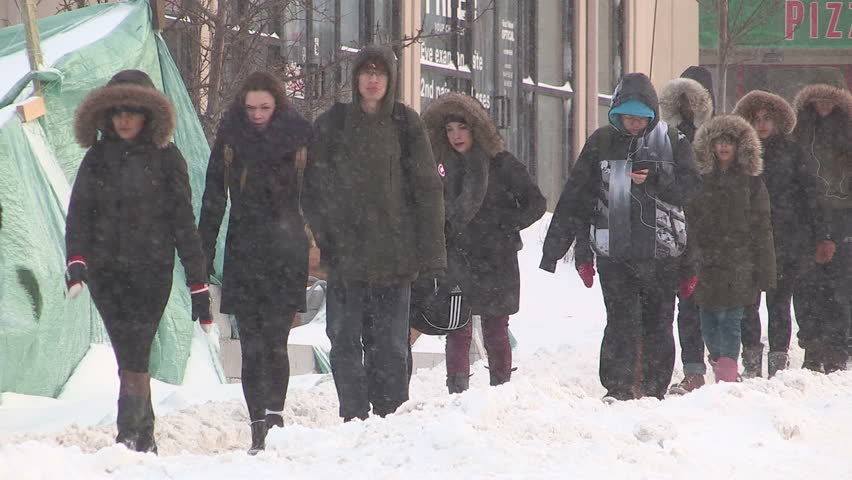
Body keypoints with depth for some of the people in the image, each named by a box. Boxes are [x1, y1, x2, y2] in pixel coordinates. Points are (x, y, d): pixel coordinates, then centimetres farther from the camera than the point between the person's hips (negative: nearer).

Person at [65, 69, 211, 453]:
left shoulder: (166, 158, 4)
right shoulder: (97, 158, 11)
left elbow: (183, 223, 5)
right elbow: (78, 215, 4)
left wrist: (198, 284, 2)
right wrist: (76, 261, -15)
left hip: (152, 268, -2)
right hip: (107, 270, 2)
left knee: (135, 356, -13)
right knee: (131, 356, -3)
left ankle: (131, 434, -15)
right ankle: (144, 436, 4)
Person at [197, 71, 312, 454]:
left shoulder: (298, 135, 1)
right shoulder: (230, 138, 6)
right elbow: (213, 199, 9)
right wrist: (203, 254, 4)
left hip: (286, 254, -2)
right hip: (243, 254, 2)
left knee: (275, 341, -9)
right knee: (251, 346, -1)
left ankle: (273, 415, -12)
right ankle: (260, 426, -1)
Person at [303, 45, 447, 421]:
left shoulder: (406, 125, 6)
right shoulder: (331, 125, 6)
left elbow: (427, 189, 4)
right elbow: (315, 188, 6)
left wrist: (430, 252, -2)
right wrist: (322, 237, -6)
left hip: (394, 254, 0)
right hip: (347, 252, 0)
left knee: (391, 345, 2)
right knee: (345, 339, -4)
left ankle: (392, 415, 7)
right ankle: (354, 417, 1)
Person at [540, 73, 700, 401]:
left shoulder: (673, 142, 6)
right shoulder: (601, 143, 7)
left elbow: (689, 187, -2)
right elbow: (576, 199, 8)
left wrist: (654, 180, -20)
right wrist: (582, 250, 3)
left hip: (660, 251, 0)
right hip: (613, 251, 0)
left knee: (658, 324, 4)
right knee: (622, 322, -10)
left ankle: (655, 389, 13)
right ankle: (618, 389, -8)